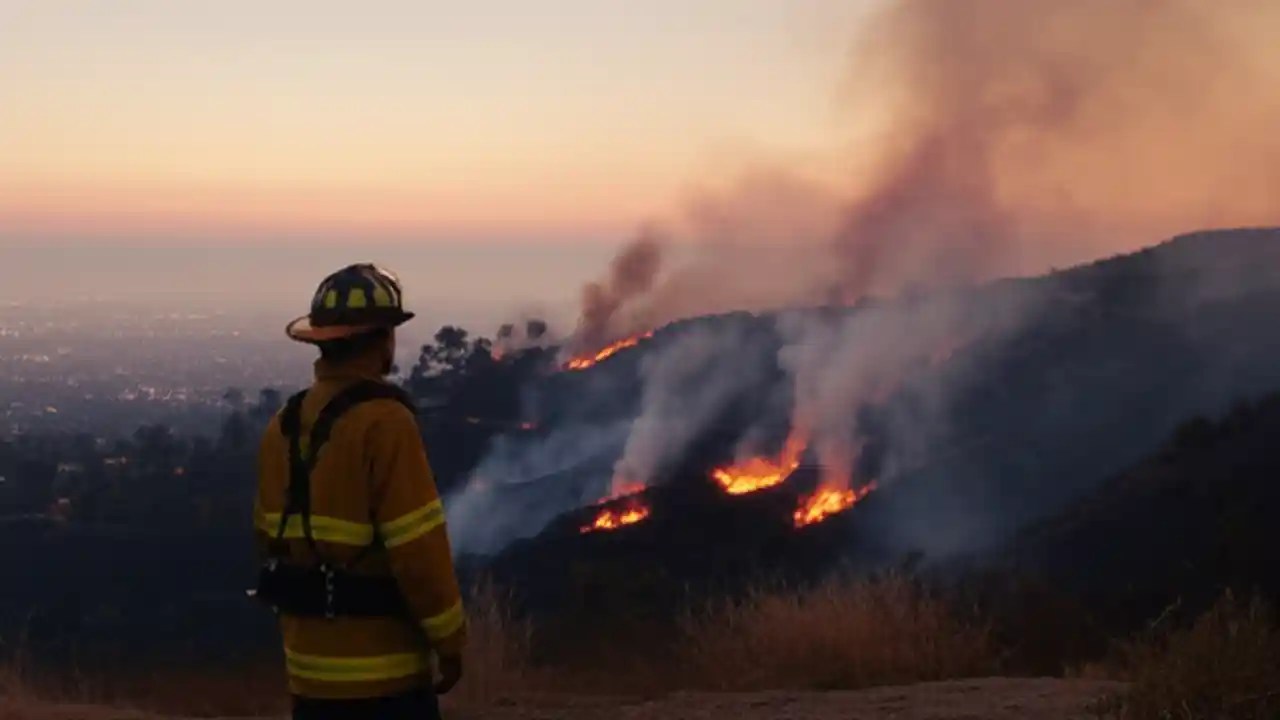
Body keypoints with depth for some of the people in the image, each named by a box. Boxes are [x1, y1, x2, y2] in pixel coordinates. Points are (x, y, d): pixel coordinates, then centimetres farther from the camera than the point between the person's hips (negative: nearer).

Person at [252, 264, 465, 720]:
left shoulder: (284, 426, 8)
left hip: (310, 663, 8)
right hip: (382, 669, -7)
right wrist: (448, 638, -8)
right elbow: (417, 547, -18)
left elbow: (269, 536, 14)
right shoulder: (383, 421, -16)